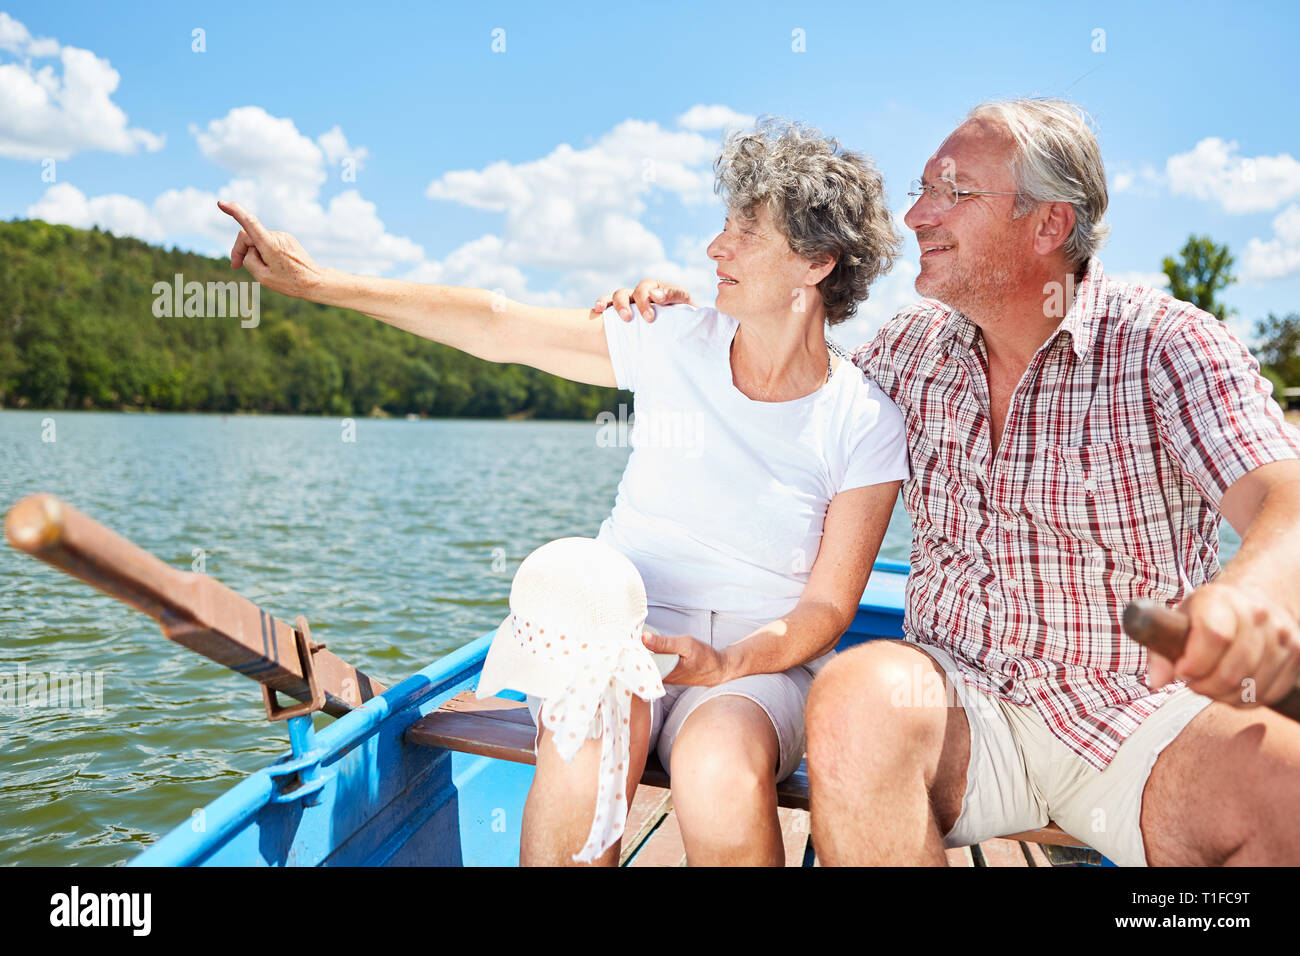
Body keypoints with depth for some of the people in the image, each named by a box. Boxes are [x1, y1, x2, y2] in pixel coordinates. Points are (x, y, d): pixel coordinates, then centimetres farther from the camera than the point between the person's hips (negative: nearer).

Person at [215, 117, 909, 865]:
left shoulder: (866, 424, -3)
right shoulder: (675, 343, 1)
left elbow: (827, 605, -3)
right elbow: (498, 328, 4)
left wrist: (726, 663, -23)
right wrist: (318, 283, 4)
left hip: (758, 660, -1)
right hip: (616, 635, 1)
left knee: (721, 782, -35)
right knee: (583, 752, -34)